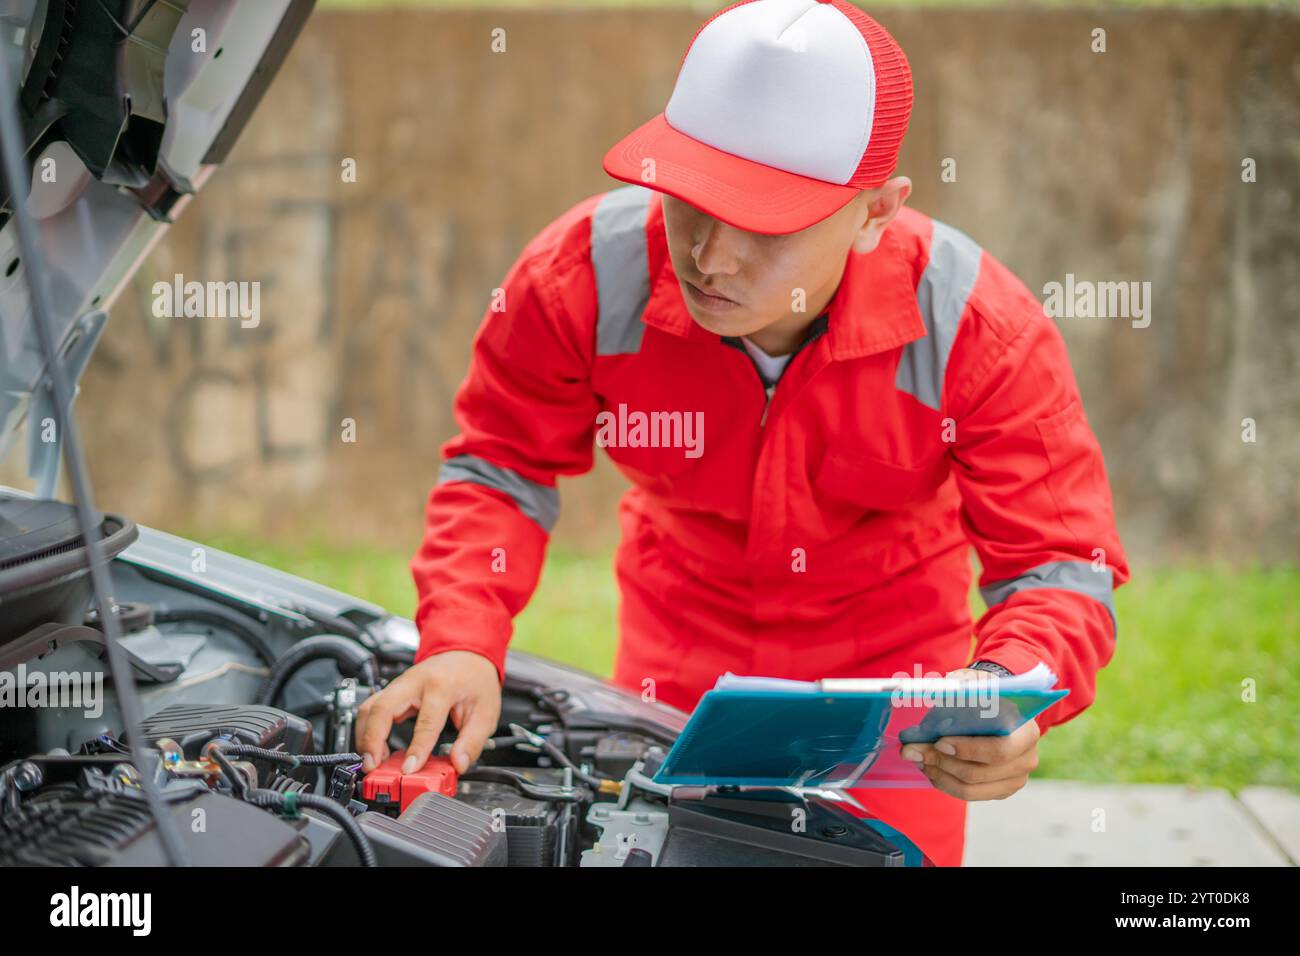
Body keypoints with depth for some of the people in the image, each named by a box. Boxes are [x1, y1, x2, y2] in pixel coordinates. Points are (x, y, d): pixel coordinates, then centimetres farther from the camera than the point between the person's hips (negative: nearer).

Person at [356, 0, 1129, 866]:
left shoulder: (980, 329, -32)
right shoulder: (582, 276, -28)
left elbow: (1063, 565, -28)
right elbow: (500, 469, -14)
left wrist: (1008, 691, -50)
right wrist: (460, 646, -31)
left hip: (891, 669, -1)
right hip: (679, 655, 1)